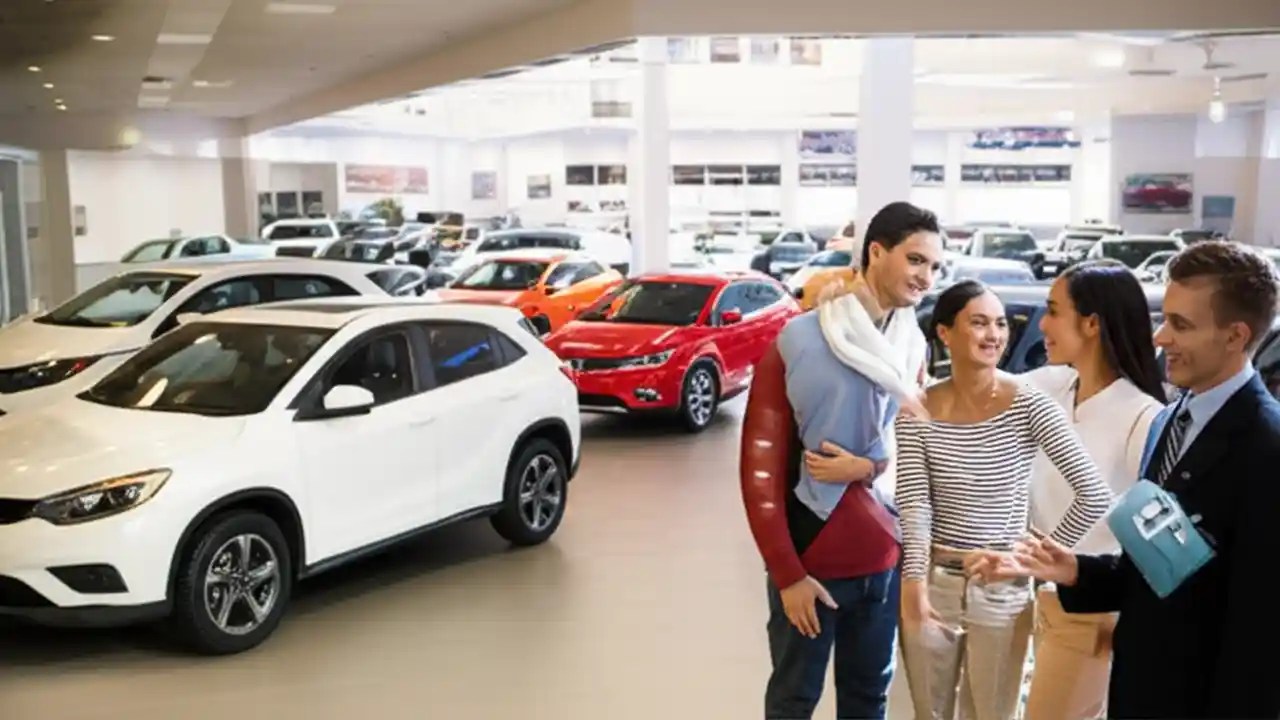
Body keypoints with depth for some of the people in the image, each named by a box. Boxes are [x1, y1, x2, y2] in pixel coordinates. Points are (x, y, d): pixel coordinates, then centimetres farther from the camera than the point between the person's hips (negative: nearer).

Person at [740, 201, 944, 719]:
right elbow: (761, 467, -12)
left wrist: (868, 467, -13)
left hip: (884, 559, 4)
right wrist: (787, 574, -13)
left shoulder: (914, 347, 3)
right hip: (809, 560, -4)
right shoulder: (799, 342, -13)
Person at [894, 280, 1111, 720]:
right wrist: (915, 582, -19)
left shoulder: (1029, 406, -12)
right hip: (932, 582, 2)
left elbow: (1094, 497, -16)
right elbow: (914, 503, -10)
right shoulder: (918, 412, -5)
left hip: (1002, 590, -2)